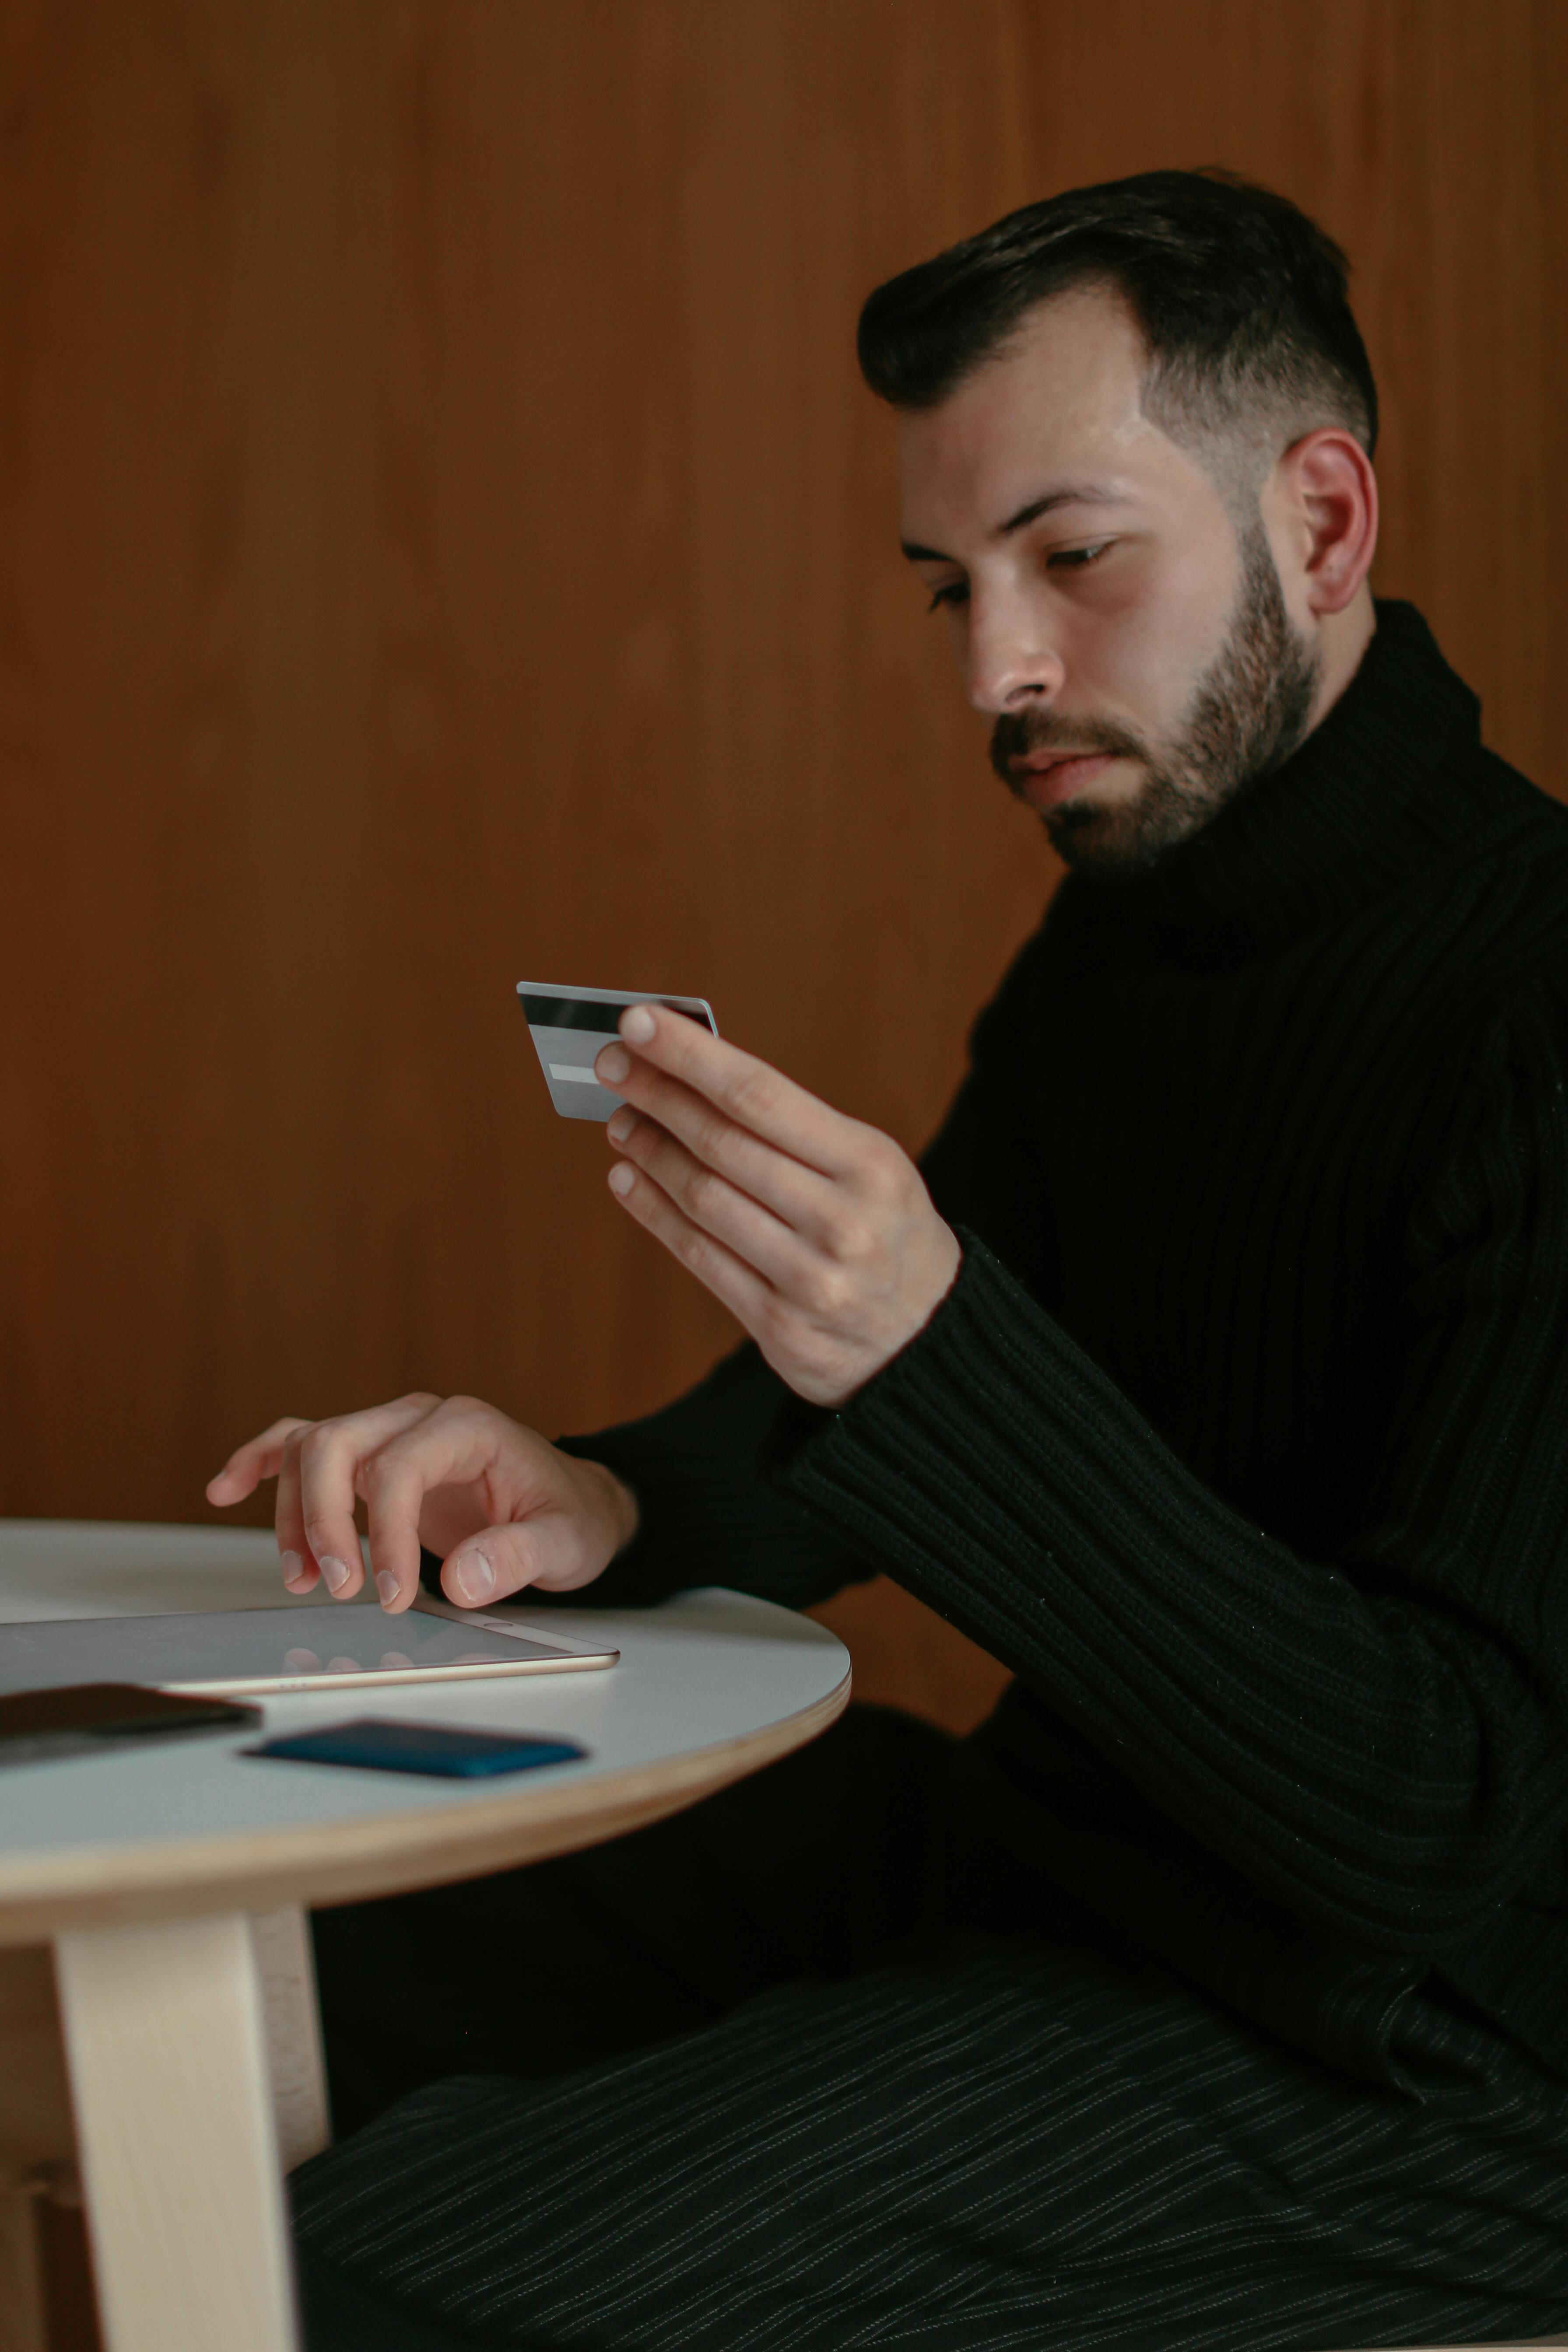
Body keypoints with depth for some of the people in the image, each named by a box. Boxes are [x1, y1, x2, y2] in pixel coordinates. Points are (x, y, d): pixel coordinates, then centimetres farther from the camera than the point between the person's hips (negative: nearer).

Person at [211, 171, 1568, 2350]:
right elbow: (853, 1440, 11)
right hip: (1040, 1845, 9)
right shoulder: (1126, 930, 8)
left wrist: (930, 1348, -35)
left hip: (1382, 2064, -9)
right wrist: (602, 1504, -13)